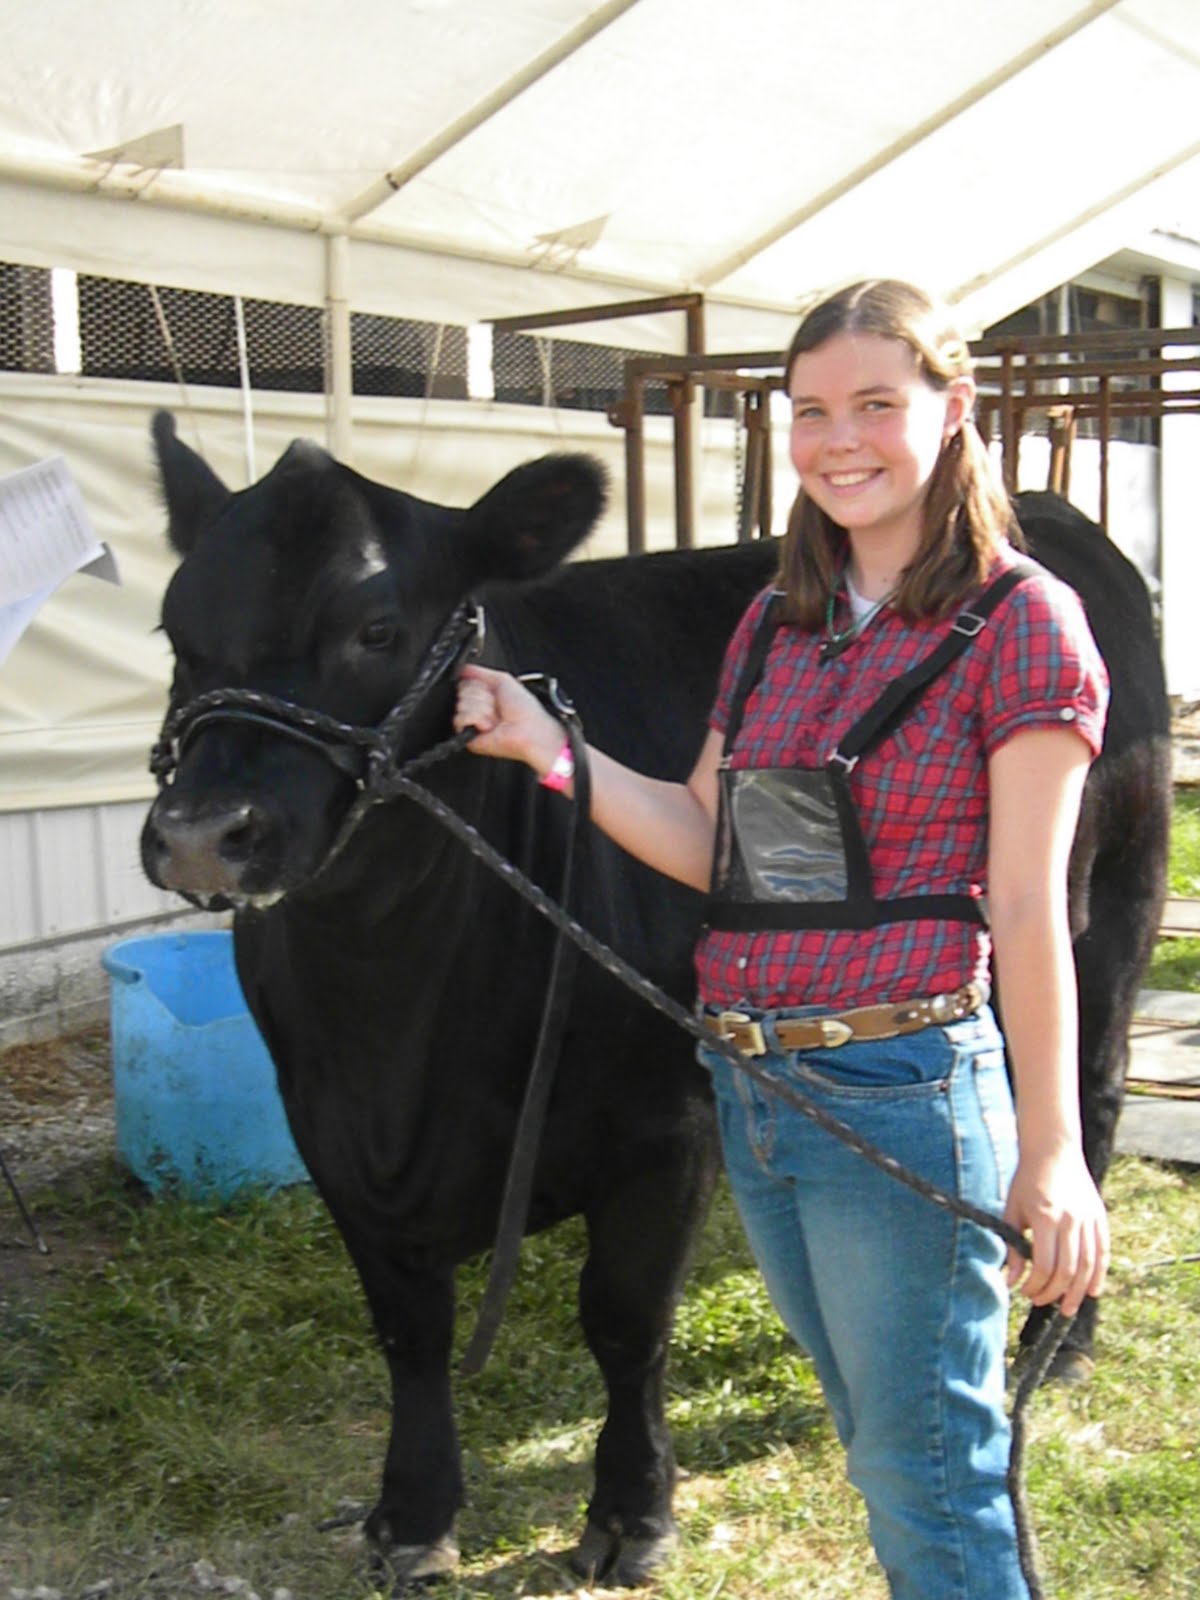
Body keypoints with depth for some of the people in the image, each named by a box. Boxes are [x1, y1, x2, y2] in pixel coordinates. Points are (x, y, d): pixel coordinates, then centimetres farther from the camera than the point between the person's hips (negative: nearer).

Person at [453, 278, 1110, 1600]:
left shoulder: (1021, 622, -9)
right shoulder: (772, 628, 11)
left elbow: (1026, 909, -13)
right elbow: (707, 844, 7)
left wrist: (1051, 1151, -16)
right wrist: (547, 747, -2)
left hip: (899, 1093, -7)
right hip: (747, 1087, 7)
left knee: (928, 1476, 6)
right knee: (877, 1435, 23)